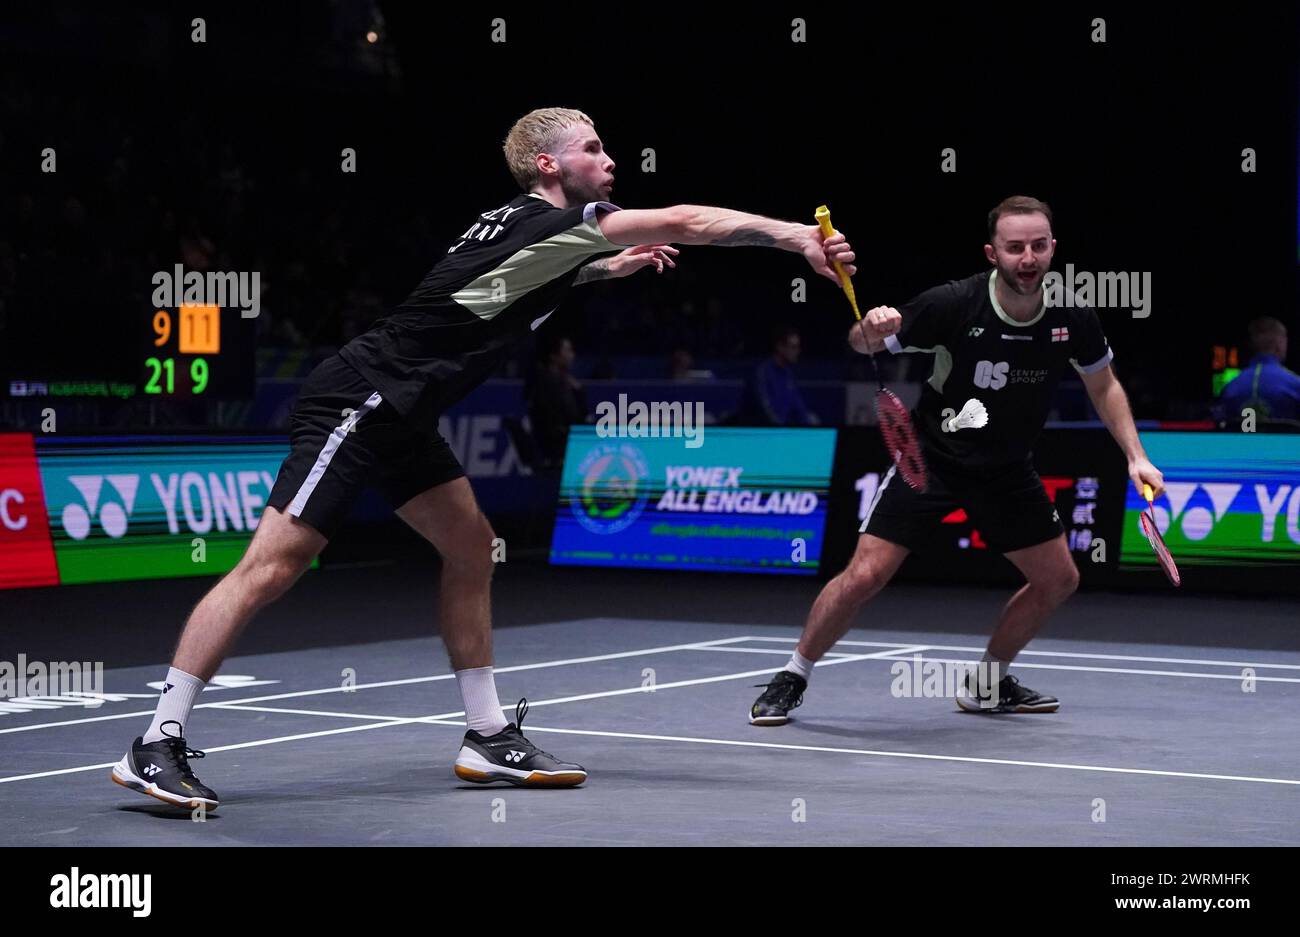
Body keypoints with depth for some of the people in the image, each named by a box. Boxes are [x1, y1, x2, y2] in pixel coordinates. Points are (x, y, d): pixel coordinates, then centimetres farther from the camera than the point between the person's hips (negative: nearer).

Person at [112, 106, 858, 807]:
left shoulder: (534, 231, 15)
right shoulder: (546, 221, -12)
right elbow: (685, 222, -18)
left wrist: (614, 266, 31)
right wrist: (797, 237, -16)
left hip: (399, 417, 11)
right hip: (359, 402, -11)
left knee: (472, 550, 11)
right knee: (273, 568, -12)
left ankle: (489, 739, 15)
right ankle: (158, 745, -11)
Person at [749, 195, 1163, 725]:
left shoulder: (1072, 319, -13)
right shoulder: (953, 305, -24)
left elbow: (1103, 386, 7)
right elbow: (862, 345, -13)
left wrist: (1135, 457, -2)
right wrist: (872, 330, -37)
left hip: (1007, 470, 5)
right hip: (930, 457, -4)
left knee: (1058, 579, 5)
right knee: (865, 574, -14)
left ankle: (988, 685, 25)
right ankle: (791, 679, 6)